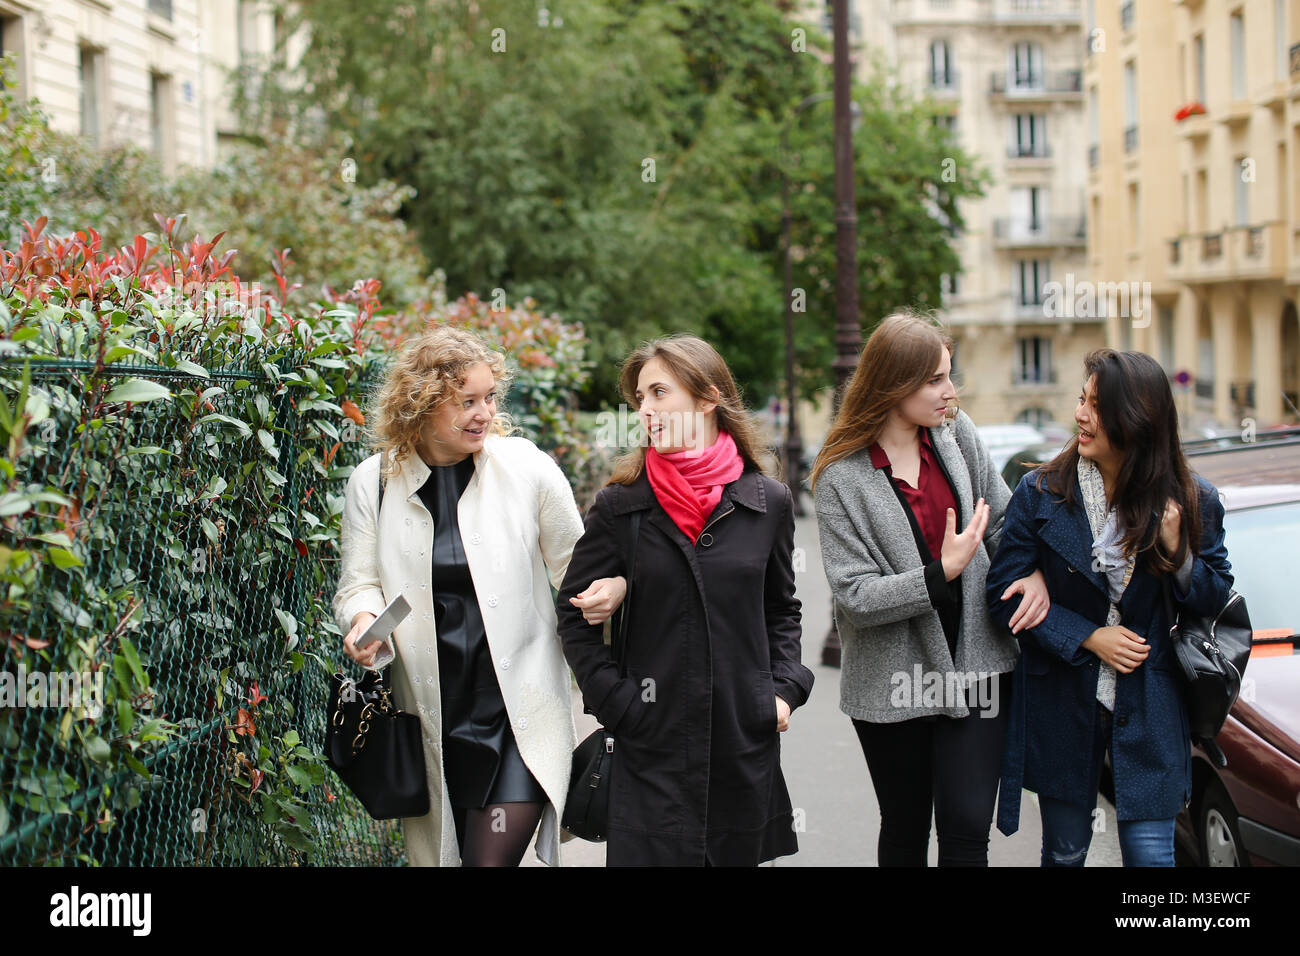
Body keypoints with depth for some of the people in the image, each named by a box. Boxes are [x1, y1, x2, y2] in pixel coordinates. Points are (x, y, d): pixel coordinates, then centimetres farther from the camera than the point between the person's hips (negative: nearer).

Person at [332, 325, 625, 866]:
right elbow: (359, 584, 6)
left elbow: (574, 567, 6)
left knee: (493, 857, -12)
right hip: (430, 714, 2)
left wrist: (611, 586, -16)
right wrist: (364, 620, -17)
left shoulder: (526, 467, -2)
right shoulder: (374, 483, 2)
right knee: (435, 856, 11)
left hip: (519, 714, -2)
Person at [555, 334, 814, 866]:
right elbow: (574, 614, 2)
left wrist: (786, 688, 3)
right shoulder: (620, 507, -2)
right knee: (657, 852, -2)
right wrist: (617, 705, -6)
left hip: (748, 741, 2)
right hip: (653, 745, -2)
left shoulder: (767, 502, 3)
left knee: (739, 852, 11)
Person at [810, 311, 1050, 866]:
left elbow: (1003, 519, 12)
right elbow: (854, 596, -16)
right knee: (905, 830, 13)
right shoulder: (842, 477, -12)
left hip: (974, 668, 3)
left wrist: (1032, 571, -8)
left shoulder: (956, 434, 1)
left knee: (968, 830, -4)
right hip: (893, 683, -2)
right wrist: (943, 573, -24)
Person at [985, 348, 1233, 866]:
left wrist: (1178, 552, -15)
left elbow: (1215, 599, 5)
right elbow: (1005, 591, -5)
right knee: (1065, 851, 12)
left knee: (1150, 852, 0)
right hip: (1062, 703, 0)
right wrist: (1088, 638, -13)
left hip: (1149, 710, 0)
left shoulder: (1193, 501, -4)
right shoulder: (1040, 493, -6)